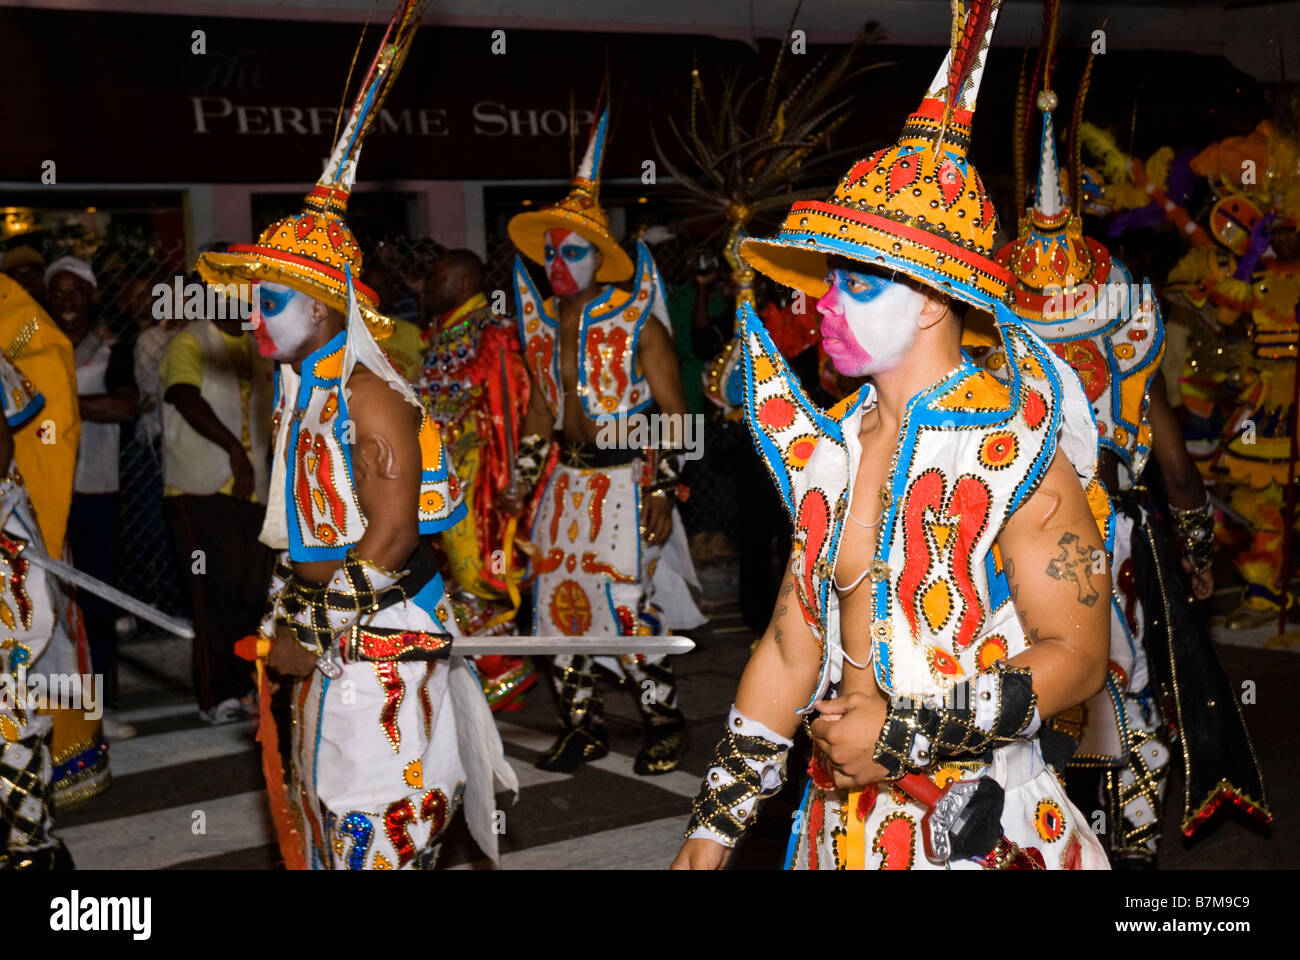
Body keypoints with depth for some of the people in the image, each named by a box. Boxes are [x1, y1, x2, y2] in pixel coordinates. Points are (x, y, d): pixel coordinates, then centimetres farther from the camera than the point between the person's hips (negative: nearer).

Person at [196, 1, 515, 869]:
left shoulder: (369, 398, -18)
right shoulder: (303, 392, 10)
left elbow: (393, 534, -22)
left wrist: (318, 627, -17)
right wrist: (286, 619, 14)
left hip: (384, 643, -9)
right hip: (330, 643, 9)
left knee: (378, 836, -2)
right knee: (324, 817, 19)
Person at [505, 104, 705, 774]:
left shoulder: (635, 320, -8)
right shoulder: (542, 322, 9)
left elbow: (673, 412, -8)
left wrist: (663, 493, -14)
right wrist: (523, 486, 14)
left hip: (625, 480, -6)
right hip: (566, 482, 6)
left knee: (628, 606, -7)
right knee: (559, 601, 6)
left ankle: (665, 725, 11)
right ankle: (584, 726, 21)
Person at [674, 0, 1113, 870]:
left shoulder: (1015, 446, -14)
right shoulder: (830, 446, 3)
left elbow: (1077, 656, -14)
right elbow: (793, 644, 7)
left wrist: (906, 734, -21)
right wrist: (713, 829, 6)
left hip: (980, 832, -5)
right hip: (839, 822, 5)